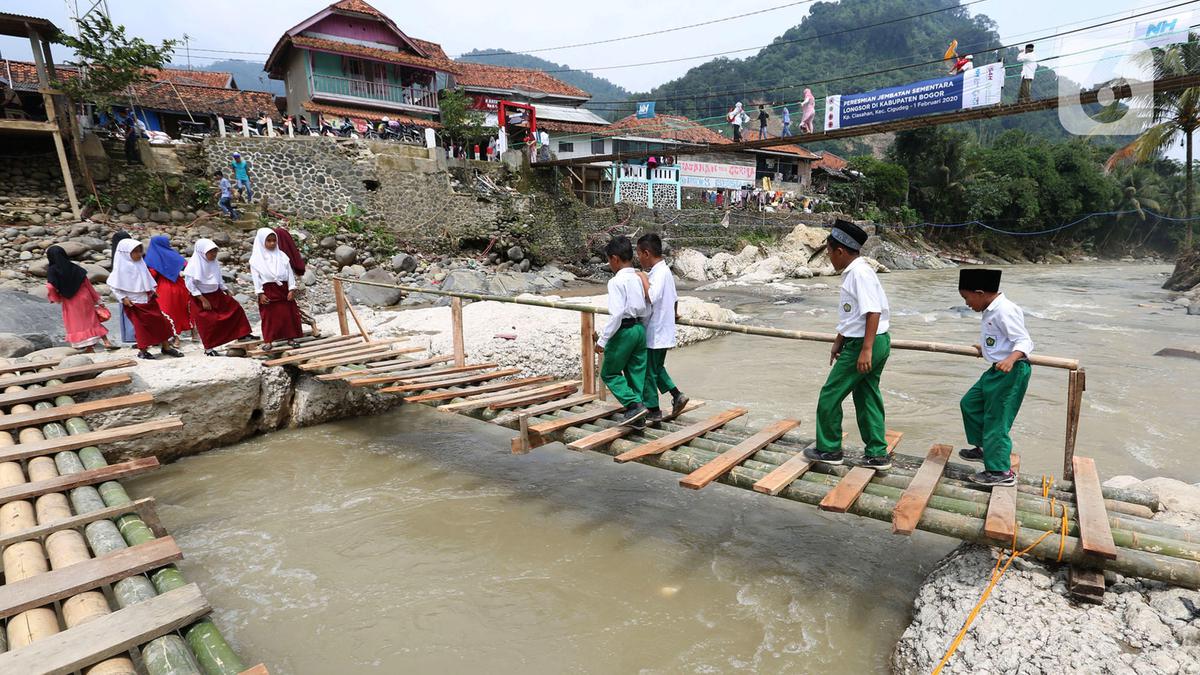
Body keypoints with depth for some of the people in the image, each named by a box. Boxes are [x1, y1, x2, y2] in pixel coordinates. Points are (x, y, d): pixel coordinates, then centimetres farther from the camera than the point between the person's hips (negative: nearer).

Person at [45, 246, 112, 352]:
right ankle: (106, 342, 7)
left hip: (70, 303, -3)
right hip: (85, 298, 3)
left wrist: (56, 298, 3)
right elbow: (87, 284, 0)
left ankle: (89, 347, 9)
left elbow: (51, 287, -19)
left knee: (77, 325, 8)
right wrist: (97, 300, 6)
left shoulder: (51, 270, -10)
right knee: (93, 320, 15)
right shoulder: (74, 268, -1)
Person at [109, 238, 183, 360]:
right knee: (142, 326, 0)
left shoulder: (141, 263, 7)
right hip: (134, 302, -6)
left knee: (160, 321, 5)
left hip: (148, 299, 6)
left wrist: (152, 290, 11)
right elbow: (113, 285, -8)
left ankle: (166, 347, 14)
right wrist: (123, 298, -13)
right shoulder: (122, 267, -11)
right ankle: (142, 351, 16)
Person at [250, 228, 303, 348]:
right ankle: (268, 340, 10)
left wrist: (291, 289, -2)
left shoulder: (282, 256, 6)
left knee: (288, 314, 4)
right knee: (269, 316, 2)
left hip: (283, 289, 2)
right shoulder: (256, 258, 0)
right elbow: (256, 277, -3)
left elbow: (289, 273, 4)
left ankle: (290, 338, 14)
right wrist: (260, 293, -9)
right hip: (268, 291, -2)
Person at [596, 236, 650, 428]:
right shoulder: (640, 278, 8)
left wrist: (603, 339, -17)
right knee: (636, 373, 13)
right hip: (640, 328, 8)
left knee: (609, 373, 7)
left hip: (624, 331, -8)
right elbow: (647, 310, 8)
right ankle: (637, 418, 19)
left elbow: (616, 314, -22)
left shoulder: (617, 281, -15)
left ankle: (635, 405, -7)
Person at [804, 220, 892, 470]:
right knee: (867, 397, 15)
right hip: (877, 343, 10)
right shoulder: (852, 272, 12)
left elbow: (873, 312, -25)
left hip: (863, 345, -10)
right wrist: (839, 341, 27)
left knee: (830, 396, 2)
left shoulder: (859, 273, -19)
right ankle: (877, 454, 23)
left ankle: (828, 450, 14)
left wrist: (866, 350, -27)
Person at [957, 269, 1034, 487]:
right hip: (996, 371, 11)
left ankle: (1002, 472, 7)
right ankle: (985, 448, 33)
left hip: (1011, 372, -11)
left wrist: (1011, 359, -41)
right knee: (970, 403, 19)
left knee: (996, 420, -4)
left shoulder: (1004, 311, -20)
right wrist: (985, 349, 39)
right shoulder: (992, 311, 10)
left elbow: (1024, 341, -24)